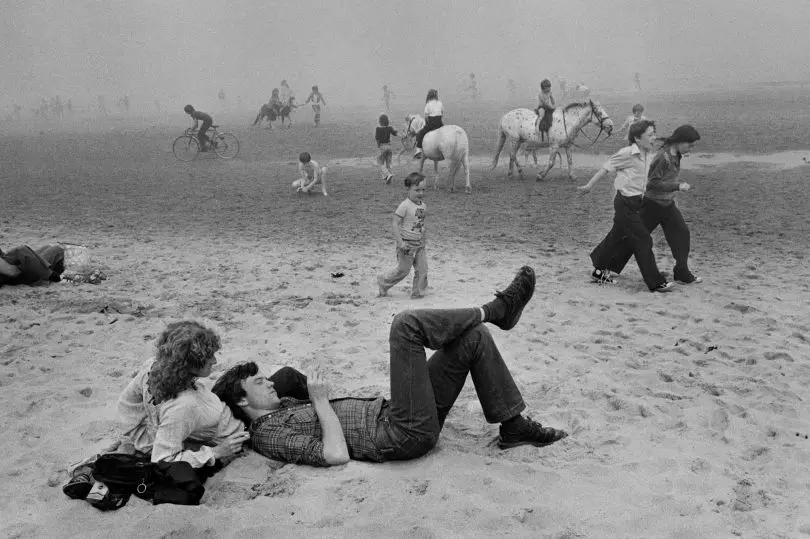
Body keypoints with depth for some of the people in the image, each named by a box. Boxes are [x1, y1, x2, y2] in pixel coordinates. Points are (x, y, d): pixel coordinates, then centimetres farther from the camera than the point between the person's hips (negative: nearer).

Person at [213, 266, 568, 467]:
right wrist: (321, 402, -15)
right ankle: (496, 309, 1)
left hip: (387, 412, 9)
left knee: (474, 338, 4)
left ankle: (514, 426, 9)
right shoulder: (268, 435, -8)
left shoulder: (287, 406, 20)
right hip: (405, 435, -9)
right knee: (406, 324, -19)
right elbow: (337, 455, -23)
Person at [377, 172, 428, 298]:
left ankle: (418, 293, 15)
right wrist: (400, 242, -24)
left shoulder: (423, 206, 6)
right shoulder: (405, 205, -17)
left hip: (420, 244, 7)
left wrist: (424, 238, 10)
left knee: (422, 269, 3)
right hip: (407, 244, -6)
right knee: (403, 270, 4)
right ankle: (383, 282, 25)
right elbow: (394, 223, -20)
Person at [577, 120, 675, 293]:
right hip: (626, 202, -8)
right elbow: (606, 168, -11)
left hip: (636, 201, 8)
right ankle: (655, 282, 0)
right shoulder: (627, 154, -18)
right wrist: (589, 186, -7)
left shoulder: (648, 154, 6)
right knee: (643, 241, -6)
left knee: (617, 237, 18)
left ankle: (600, 272, 32)